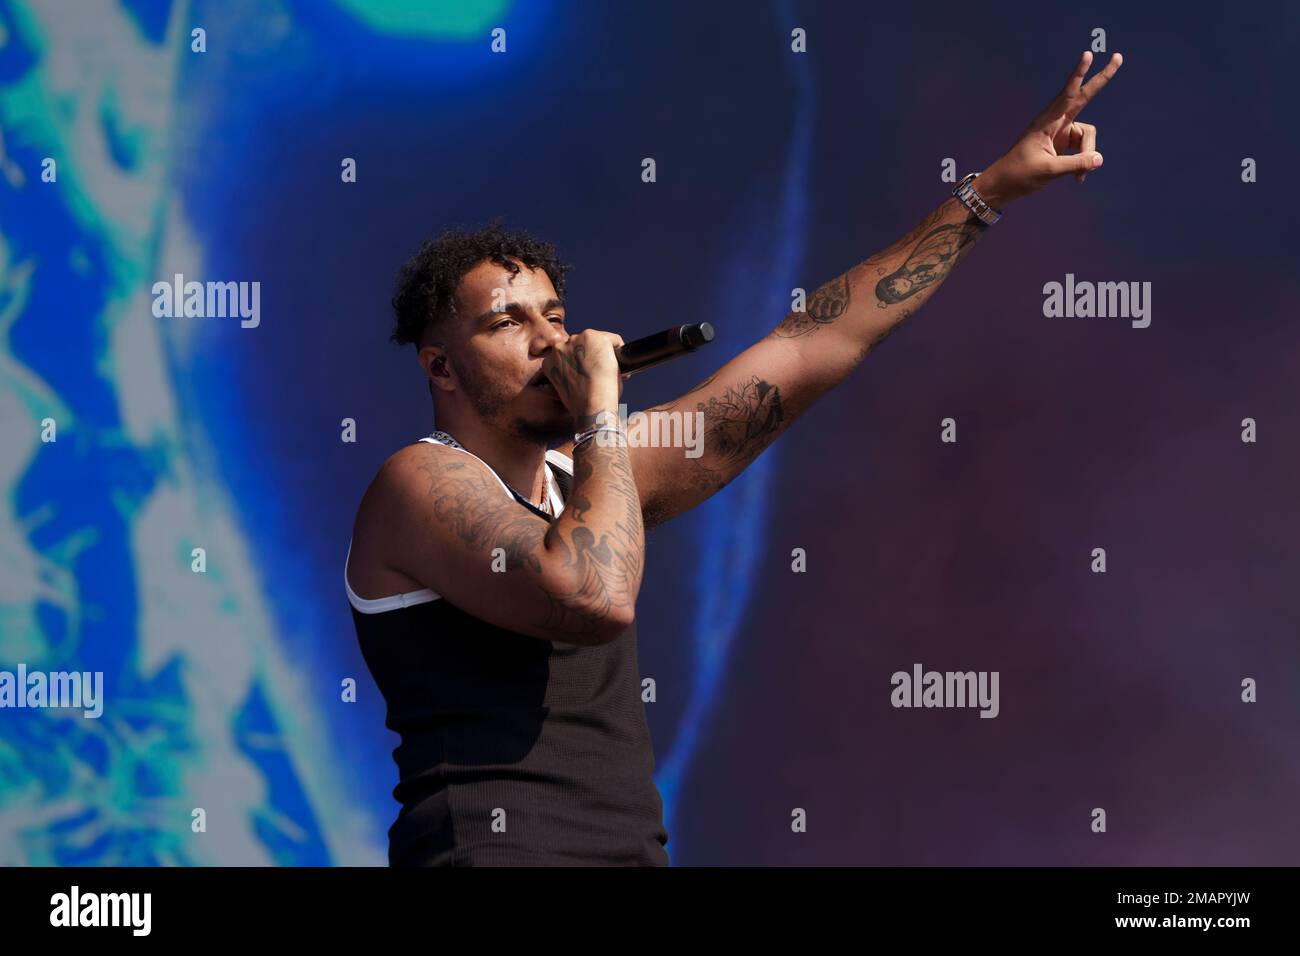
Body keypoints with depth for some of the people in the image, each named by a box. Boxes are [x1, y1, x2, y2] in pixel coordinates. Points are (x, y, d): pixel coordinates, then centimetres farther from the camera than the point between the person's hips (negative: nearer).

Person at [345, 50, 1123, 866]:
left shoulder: (583, 475, 15)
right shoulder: (423, 484, -5)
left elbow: (804, 354, 17)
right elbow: (595, 597, -22)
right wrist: (601, 412, -10)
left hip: (635, 847, 7)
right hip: (496, 847, -7)